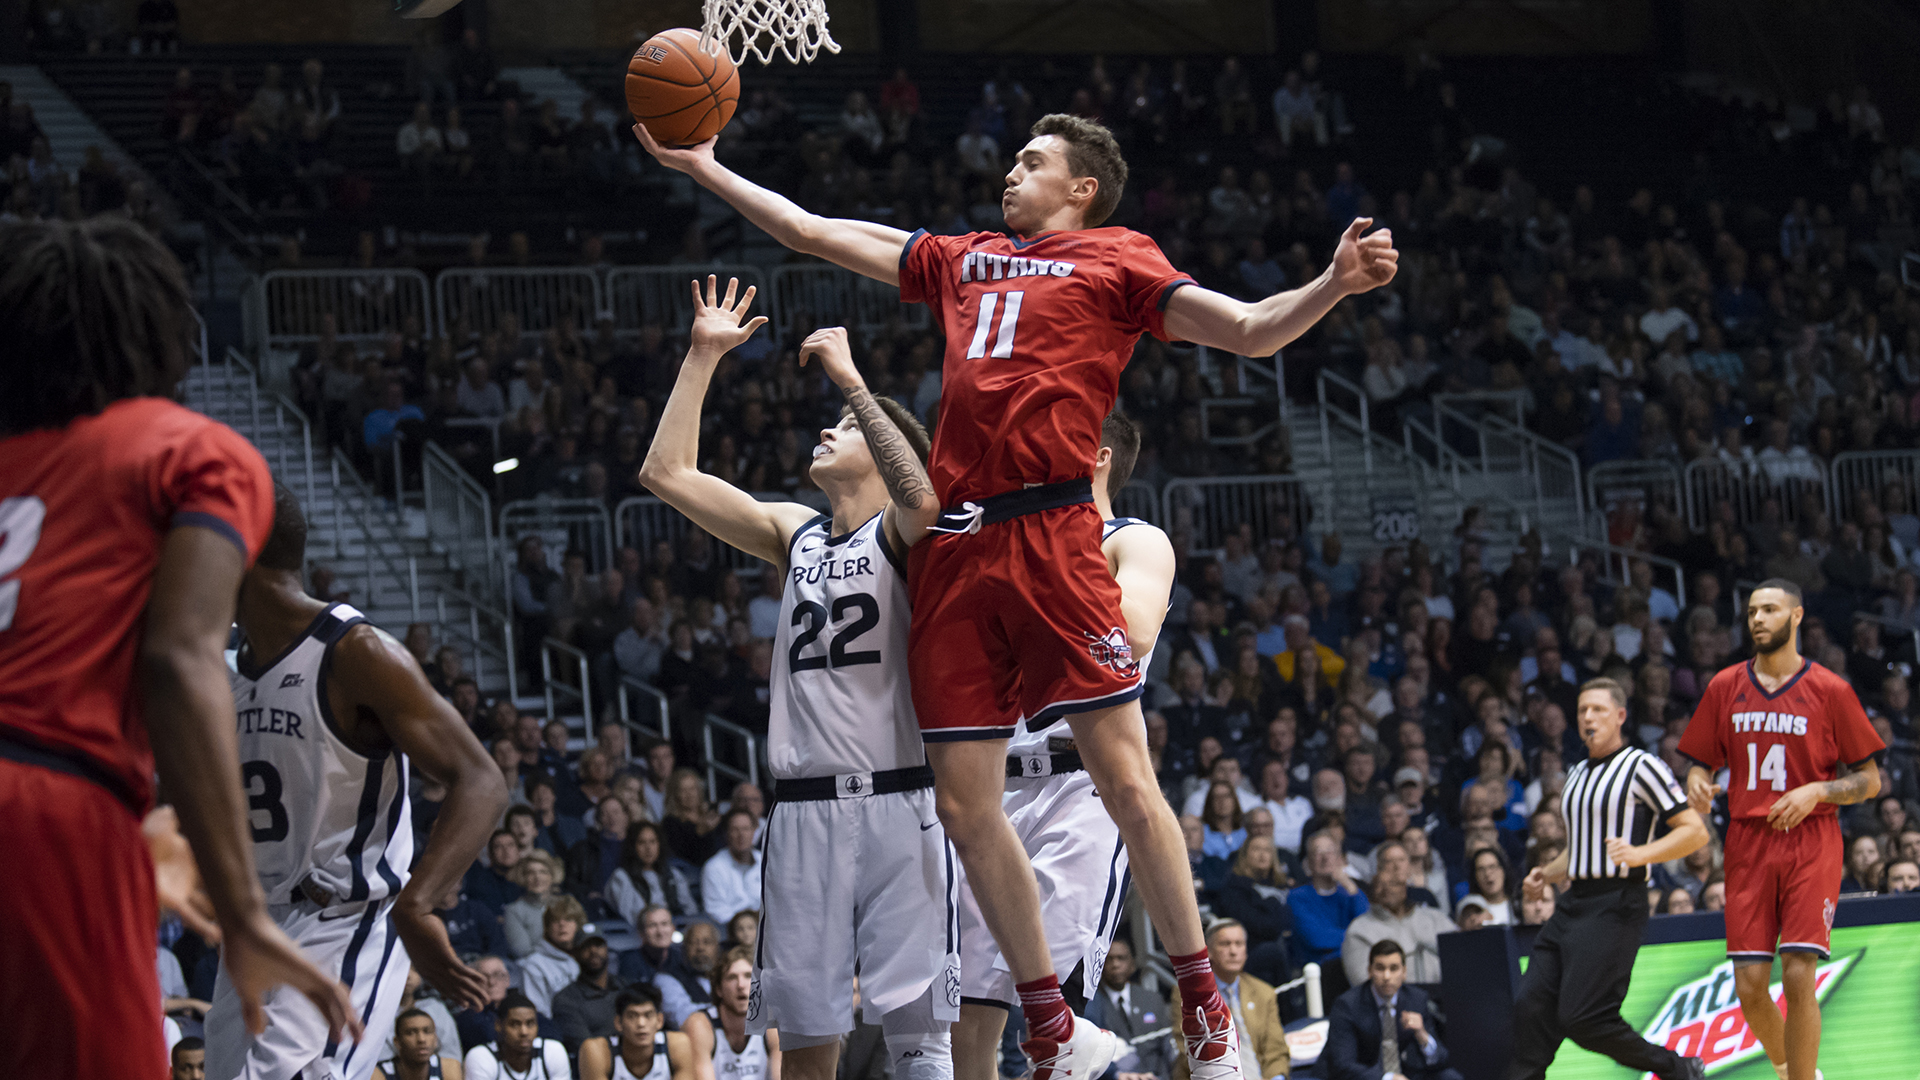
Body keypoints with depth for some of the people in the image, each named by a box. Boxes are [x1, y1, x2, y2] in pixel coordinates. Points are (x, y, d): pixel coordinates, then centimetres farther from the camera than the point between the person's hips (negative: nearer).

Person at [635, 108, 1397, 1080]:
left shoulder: (1115, 262, 9)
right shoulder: (960, 261, 26)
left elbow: (1251, 332, 1)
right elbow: (813, 234, 32)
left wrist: (1337, 285, -16)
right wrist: (703, 167, 31)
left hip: (1049, 535, -6)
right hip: (956, 553, 6)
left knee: (1124, 778, -11)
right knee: (965, 807, 1)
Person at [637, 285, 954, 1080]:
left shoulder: (899, 535, 1)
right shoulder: (793, 534, 17)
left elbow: (921, 500, -25)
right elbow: (667, 473, 13)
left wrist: (851, 379, -20)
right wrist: (704, 356, 9)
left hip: (896, 803, -5)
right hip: (803, 808, 5)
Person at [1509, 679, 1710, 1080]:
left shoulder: (1641, 767, -4)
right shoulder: (1577, 774, 20)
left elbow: (1695, 831, -8)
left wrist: (1640, 854, -21)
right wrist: (1547, 875, 13)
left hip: (1614, 907, -8)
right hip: (1572, 905, 8)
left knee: (1582, 1019, -15)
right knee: (1532, 1007, -5)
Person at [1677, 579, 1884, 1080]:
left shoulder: (1829, 690, 1)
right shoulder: (1725, 687, 10)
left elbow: (1870, 780, 3)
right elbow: (1702, 762, 17)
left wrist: (1816, 792, -14)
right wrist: (1698, 782, -6)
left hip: (1811, 842, -3)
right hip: (1747, 844, 3)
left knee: (1798, 977, -14)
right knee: (1749, 986, -2)